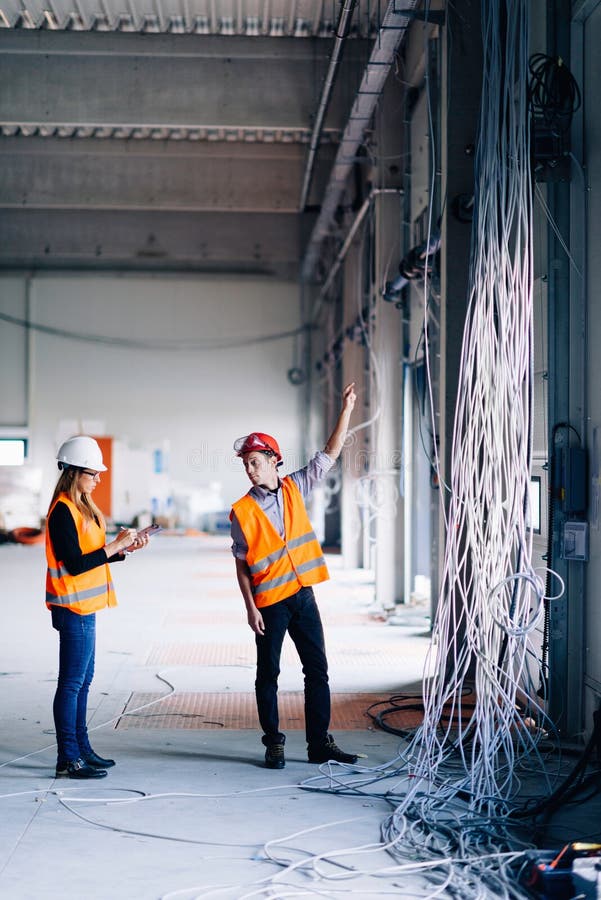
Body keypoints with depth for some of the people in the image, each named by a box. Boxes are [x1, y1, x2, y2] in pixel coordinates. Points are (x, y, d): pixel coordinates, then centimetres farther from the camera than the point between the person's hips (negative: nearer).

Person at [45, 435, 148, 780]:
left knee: (82, 681, 14)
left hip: (83, 608, 10)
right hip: (73, 608, -10)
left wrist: (125, 548, 5)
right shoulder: (63, 511, -16)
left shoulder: (81, 507, 15)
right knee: (72, 682, -5)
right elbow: (76, 563, -20)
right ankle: (68, 759, -1)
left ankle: (81, 749, 22)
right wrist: (116, 545, -16)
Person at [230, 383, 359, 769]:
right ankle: (274, 743, 14)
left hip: (303, 595, 4)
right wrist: (251, 607, -9)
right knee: (268, 675, 4)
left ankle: (320, 742, 11)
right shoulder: (242, 511, -4)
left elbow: (330, 455, 6)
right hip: (269, 602, -3)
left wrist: (347, 409, 1)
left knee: (318, 670, 5)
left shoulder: (295, 489, 5)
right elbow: (241, 563, -3)